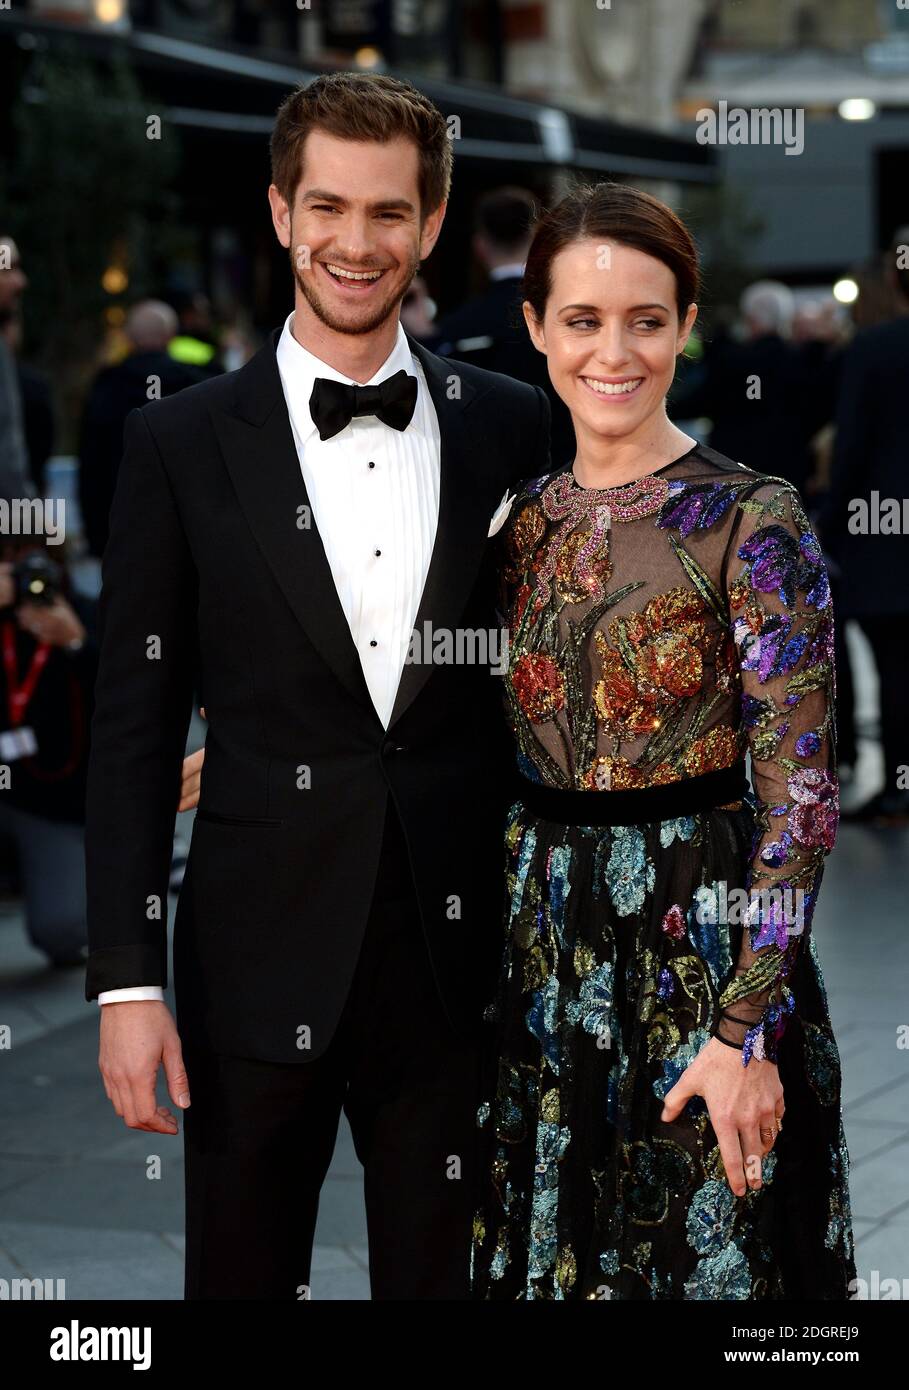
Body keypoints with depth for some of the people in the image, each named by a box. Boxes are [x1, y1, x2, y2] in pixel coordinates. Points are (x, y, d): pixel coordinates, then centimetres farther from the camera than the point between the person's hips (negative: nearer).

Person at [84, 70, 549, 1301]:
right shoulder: (184, 444, -1)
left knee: (441, 1276, 11)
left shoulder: (512, 429, 5)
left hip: (460, 959, 2)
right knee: (242, 1274, 8)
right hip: (263, 962, -1)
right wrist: (126, 979, -6)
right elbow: (136, 726, -1)